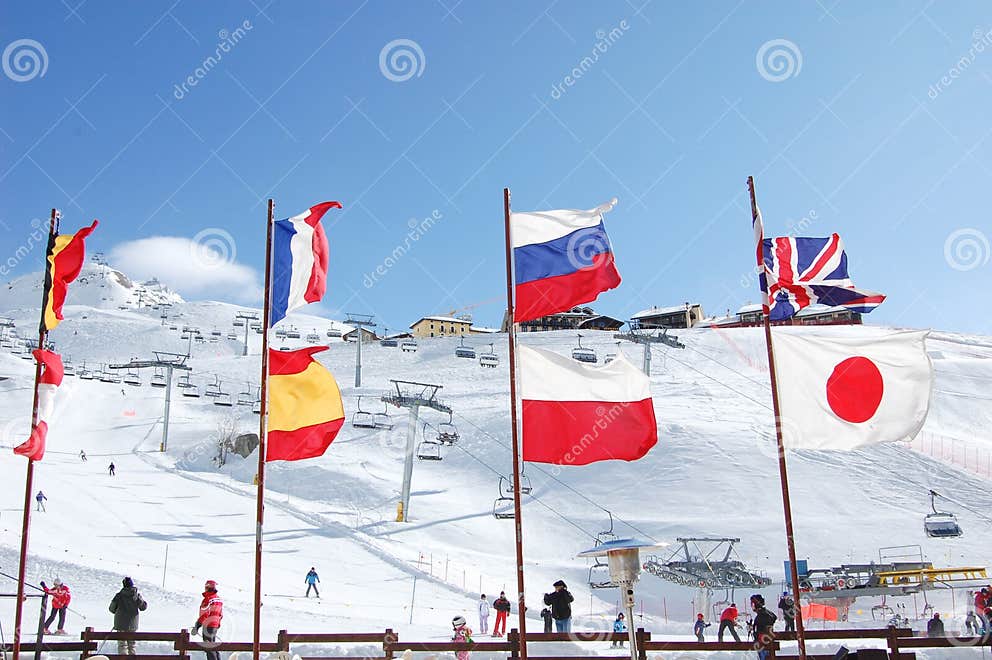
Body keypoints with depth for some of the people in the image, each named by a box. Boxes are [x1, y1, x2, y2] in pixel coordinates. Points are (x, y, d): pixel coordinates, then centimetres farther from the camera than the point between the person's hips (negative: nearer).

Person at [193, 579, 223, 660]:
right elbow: (221, 614, 16)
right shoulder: (219, 599, 10)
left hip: (208, 626, -9)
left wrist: (197, 626, -16)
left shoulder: (208, 599, -16)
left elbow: (204, 614, -21)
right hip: (215, 625, 9)